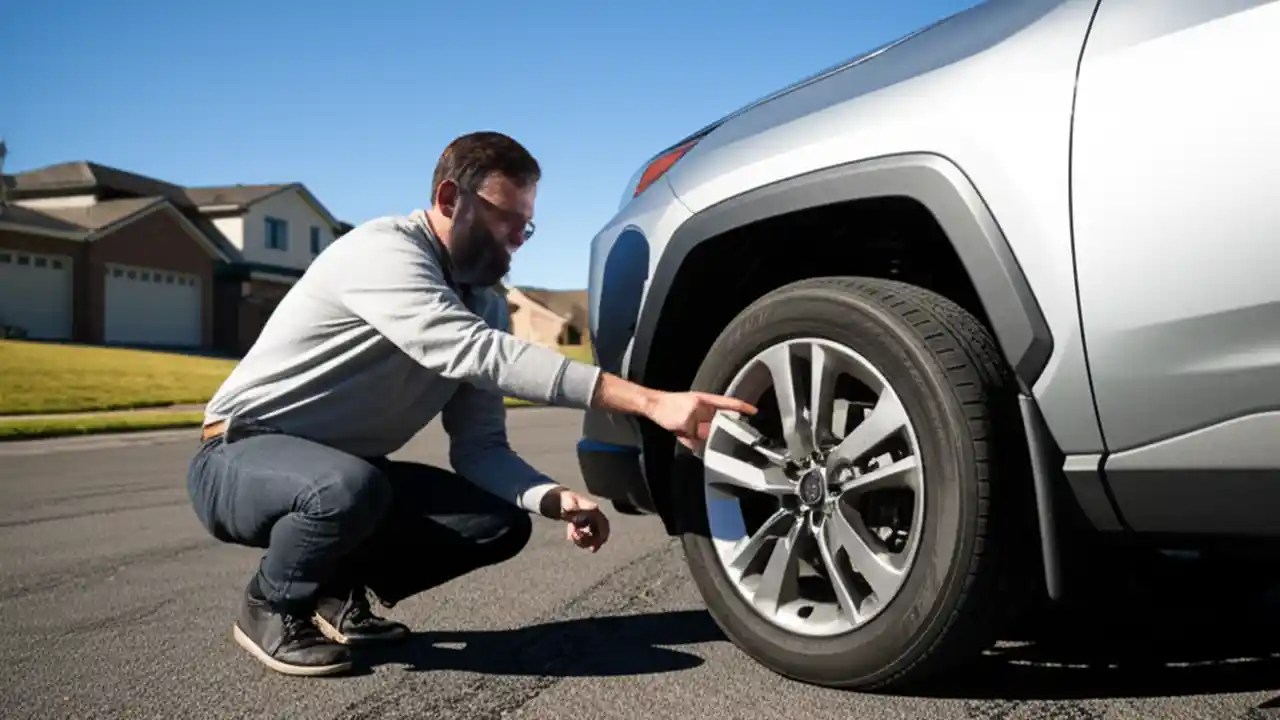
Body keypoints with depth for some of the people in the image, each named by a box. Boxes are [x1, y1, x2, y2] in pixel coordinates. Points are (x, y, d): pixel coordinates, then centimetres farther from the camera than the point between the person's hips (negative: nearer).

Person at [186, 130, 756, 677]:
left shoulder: (484, 304, 0)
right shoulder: (383, 252, -25)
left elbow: (479, 447, -3)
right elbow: (480, 354, -41)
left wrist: (556, 499, -24)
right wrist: (649, 401, -47)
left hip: (344, 472, 7)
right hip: (240, 459, -7)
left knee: (504, 522, -8)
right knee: (352, 487, -39)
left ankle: (339, 591, 10)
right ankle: (269, 607, -7)